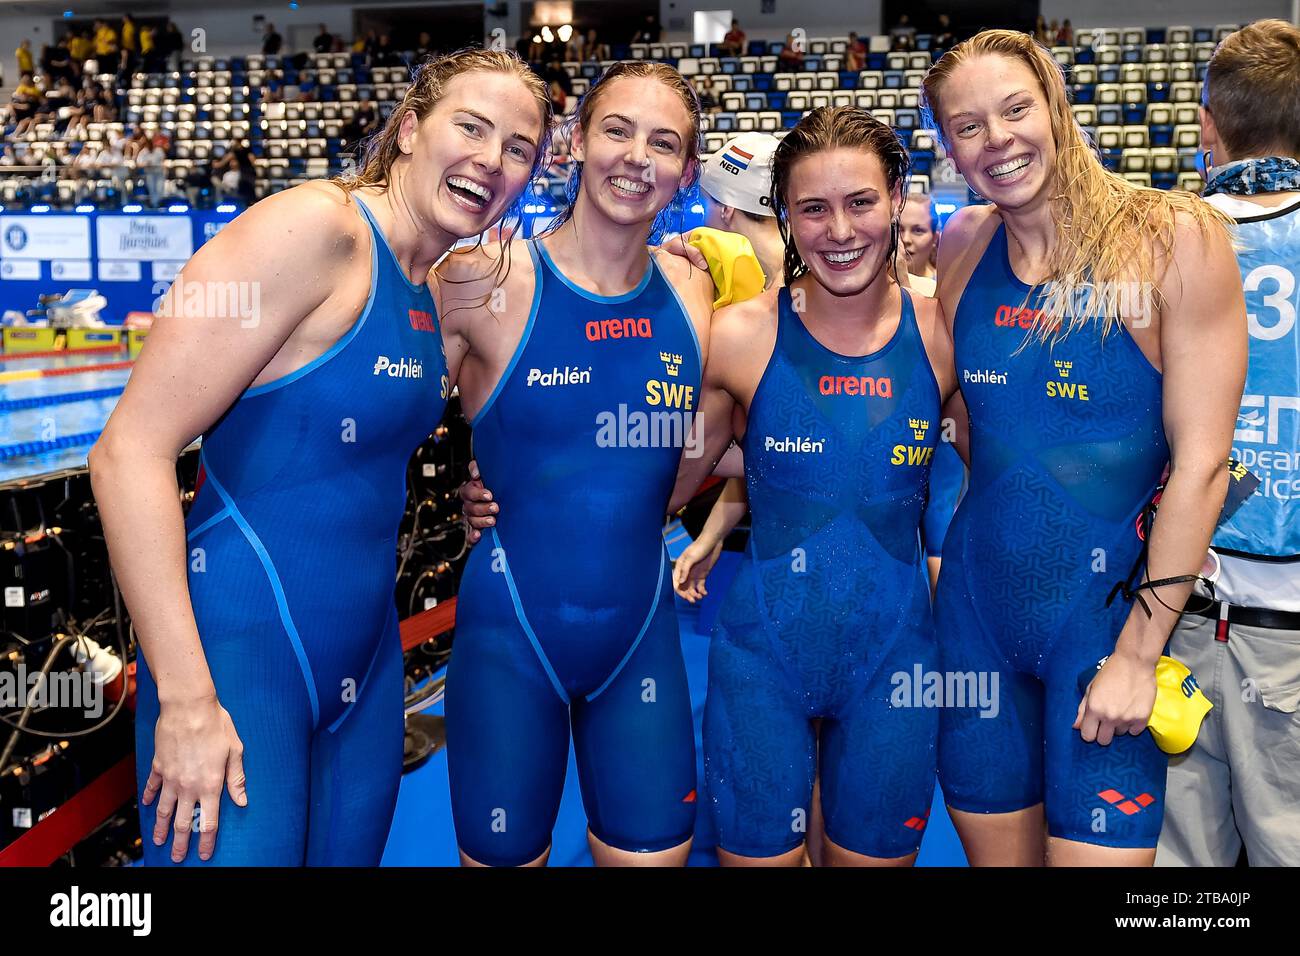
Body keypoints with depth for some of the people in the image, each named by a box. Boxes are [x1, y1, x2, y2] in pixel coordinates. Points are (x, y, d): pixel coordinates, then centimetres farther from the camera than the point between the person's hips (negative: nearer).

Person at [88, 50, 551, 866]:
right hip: (241, 650, -8)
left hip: (367, 661, 8)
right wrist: (187, 699, -21)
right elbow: (130, 451, -20)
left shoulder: (439, 292, 8)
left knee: (349, 855, 18)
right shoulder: (315, 226, -16)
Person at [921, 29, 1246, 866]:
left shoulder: (1174, 240, -11)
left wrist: (1138, 653, -13)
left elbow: (1201, 462, -13)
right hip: (977, 603, 4)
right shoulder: (963, 248, 2)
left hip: (1110, 607, -4)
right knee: (995, 852, 15)